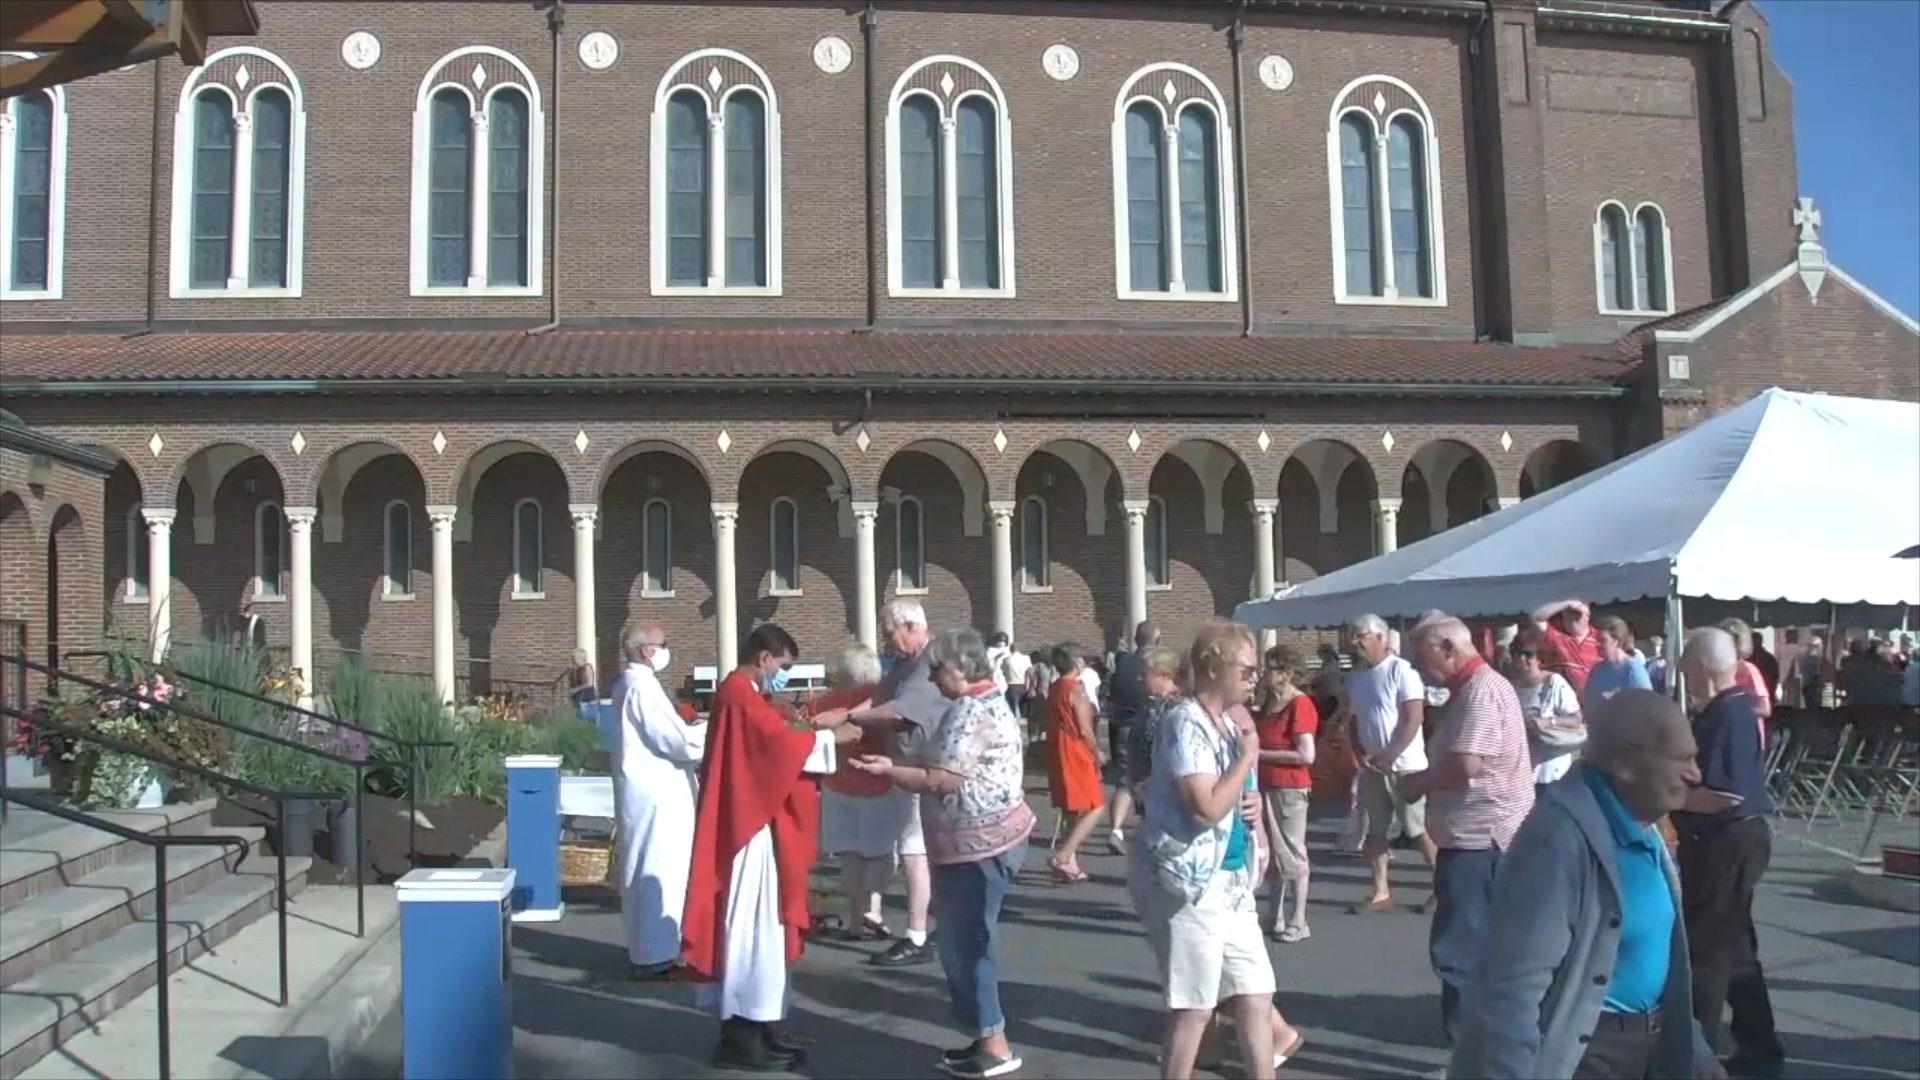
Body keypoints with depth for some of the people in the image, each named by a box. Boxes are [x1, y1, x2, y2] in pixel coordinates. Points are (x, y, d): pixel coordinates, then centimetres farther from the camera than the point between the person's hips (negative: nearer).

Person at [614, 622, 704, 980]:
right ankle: (653, 955, 4)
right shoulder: (643, 688, -19)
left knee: (649, 872, 16)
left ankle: (652, 948, 24)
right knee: (658, 873, -3)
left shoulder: (633, 684, 13)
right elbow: (678, 740, -22)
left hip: (650, 790, 11)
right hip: (655, 794, -11)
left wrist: (701, 730, 9)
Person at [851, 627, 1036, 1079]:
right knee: (974, 941, 15)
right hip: (993, 835, 10)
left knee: (964, 944, -3)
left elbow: (941, 782, -21)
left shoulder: (968, 711, -18)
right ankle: (987, 1038, 22)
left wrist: (889, 770, -13)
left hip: (976, 843, -10)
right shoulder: (993, 702, 14)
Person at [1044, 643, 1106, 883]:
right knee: (1094, 808, -5)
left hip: (1059, 754, 9)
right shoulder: (1076, 688, -14)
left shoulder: (1056, 688, 12)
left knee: (1072, 811, 14)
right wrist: (1097, 753, -2)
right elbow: (1084, 730, -16)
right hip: (1076, 755, -9)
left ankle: (1070, 864, 16)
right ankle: (1062, 857, -13)